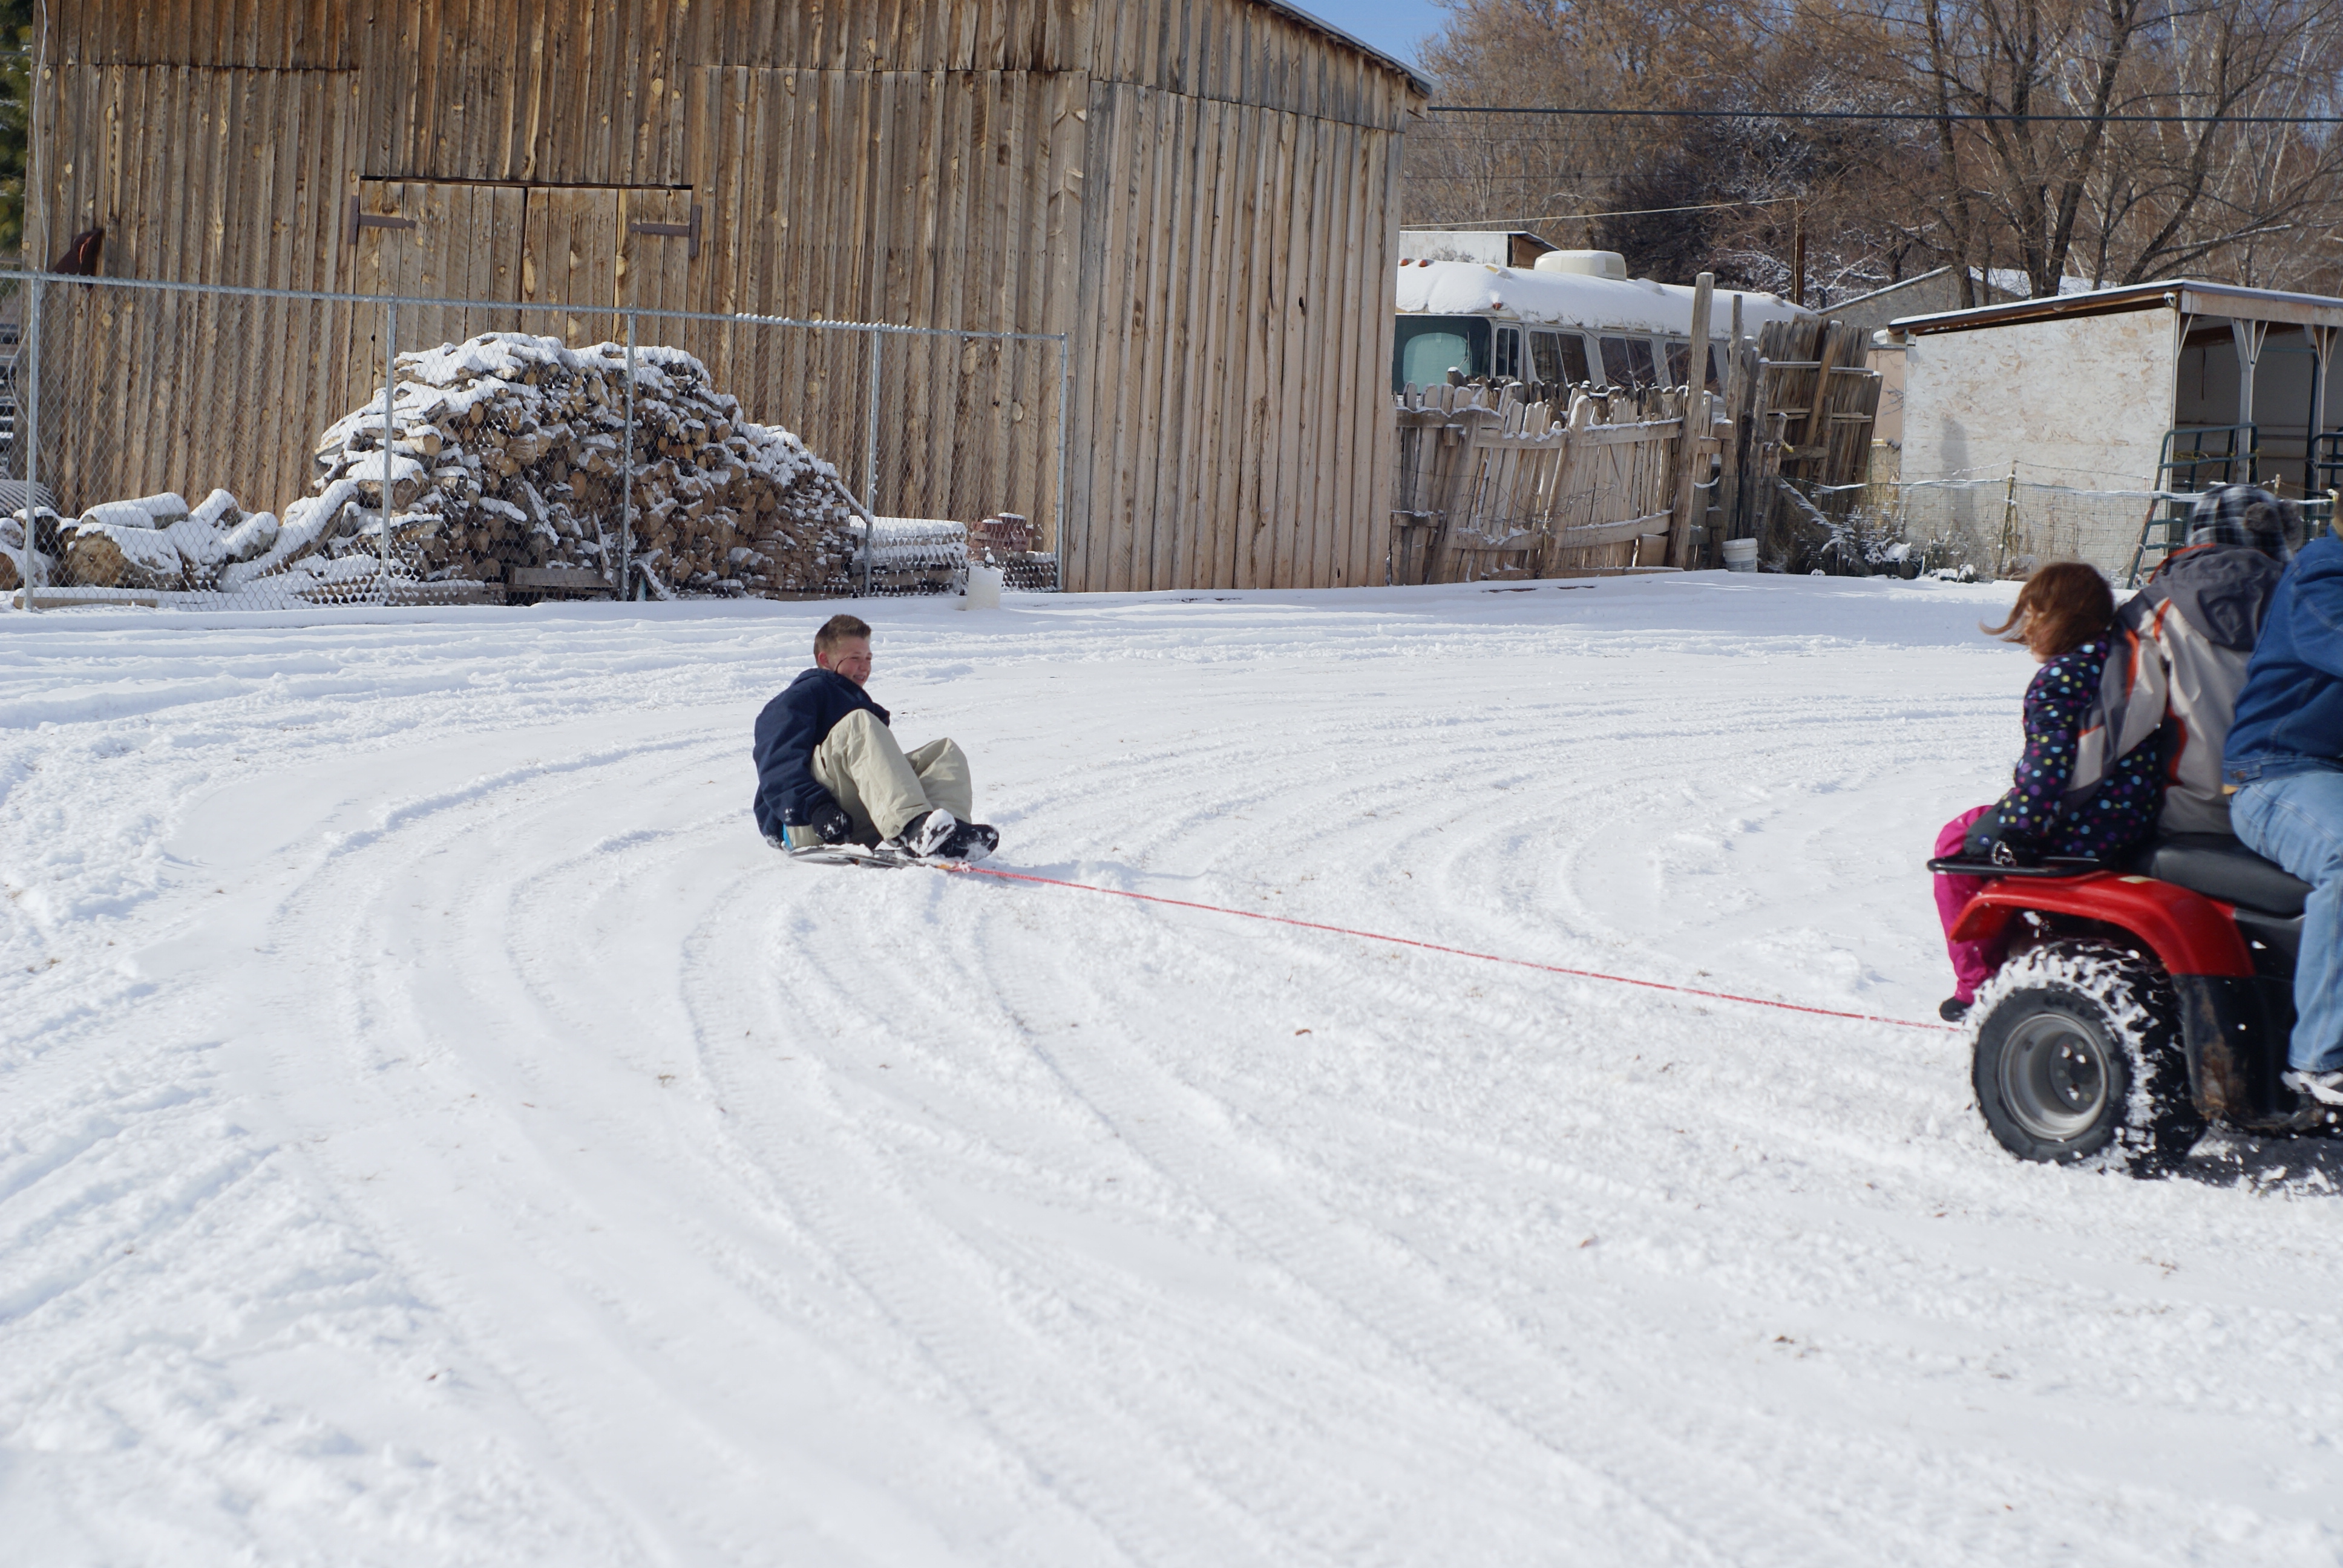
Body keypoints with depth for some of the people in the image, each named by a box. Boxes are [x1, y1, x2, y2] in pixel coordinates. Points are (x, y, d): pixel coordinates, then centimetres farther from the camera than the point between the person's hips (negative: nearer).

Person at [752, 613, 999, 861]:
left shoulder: (859, 702, 36)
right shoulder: (799, 699, 8)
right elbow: (779, 768, -8)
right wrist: (816, 806, -27)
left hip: (856, 828, 7)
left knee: (946, 752, -7)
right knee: (858, 725, -29)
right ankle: (912, 830, -57)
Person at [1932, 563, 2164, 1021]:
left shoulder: (2058, 679, -18)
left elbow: (2050, 761, -28)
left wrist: (2011, 830, -15)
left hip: (2081, 835, -9)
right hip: (2137, 826, 9)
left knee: (1958, 839, 14)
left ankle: (1979, 985, 17)